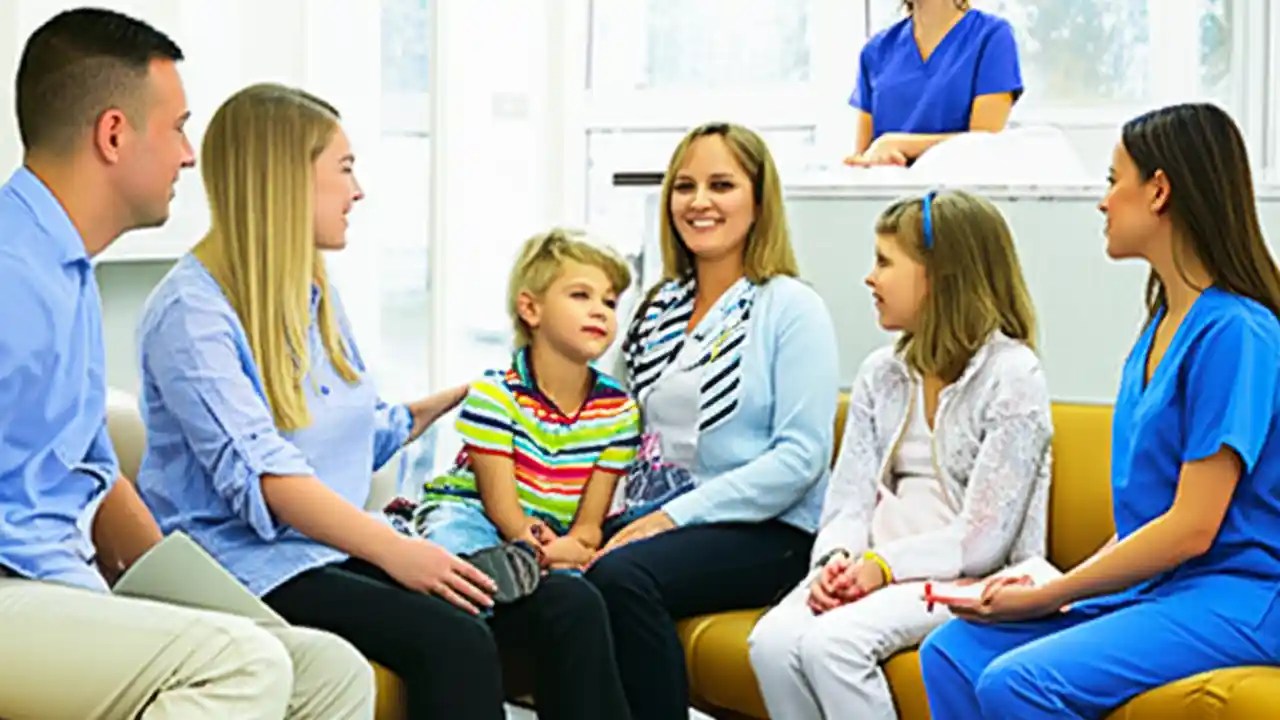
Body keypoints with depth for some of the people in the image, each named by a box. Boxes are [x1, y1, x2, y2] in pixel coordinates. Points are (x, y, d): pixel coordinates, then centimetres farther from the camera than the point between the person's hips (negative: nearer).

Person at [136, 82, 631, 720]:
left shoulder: (316, 295, 17)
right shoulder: (192, 311, -11)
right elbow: (261, 474, -22)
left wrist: (458, 397, 31)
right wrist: (393, 549, -30)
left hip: (341, 548, 8)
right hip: (250, 565, -8)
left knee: (571, 606, -12)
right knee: (453, 642, -33)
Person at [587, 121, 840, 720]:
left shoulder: (790, 308, -2)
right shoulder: (658, 306, 17)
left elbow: (801, 457, -11)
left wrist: (675, 516, -17)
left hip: (769, 532, -5)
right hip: (660, 516, 5)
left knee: (619, 576, -32)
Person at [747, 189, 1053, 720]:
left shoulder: (1013, 377, -5)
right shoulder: (881, 374, 16)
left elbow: (983, 541, -10)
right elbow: (849, 501, 9)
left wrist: (884, 565, -18)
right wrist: (838, 559, -12)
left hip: (962, 580, -5)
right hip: (873, 570, 6)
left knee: (832, 643, -31)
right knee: (772, 640, -24)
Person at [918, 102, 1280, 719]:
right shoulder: (1160, 327, 15)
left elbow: (1192, 529, -17)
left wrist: (1048, 595, -12)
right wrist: (1064, 594, 3)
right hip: (1150, 589, 9)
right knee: (952, 651, -7)